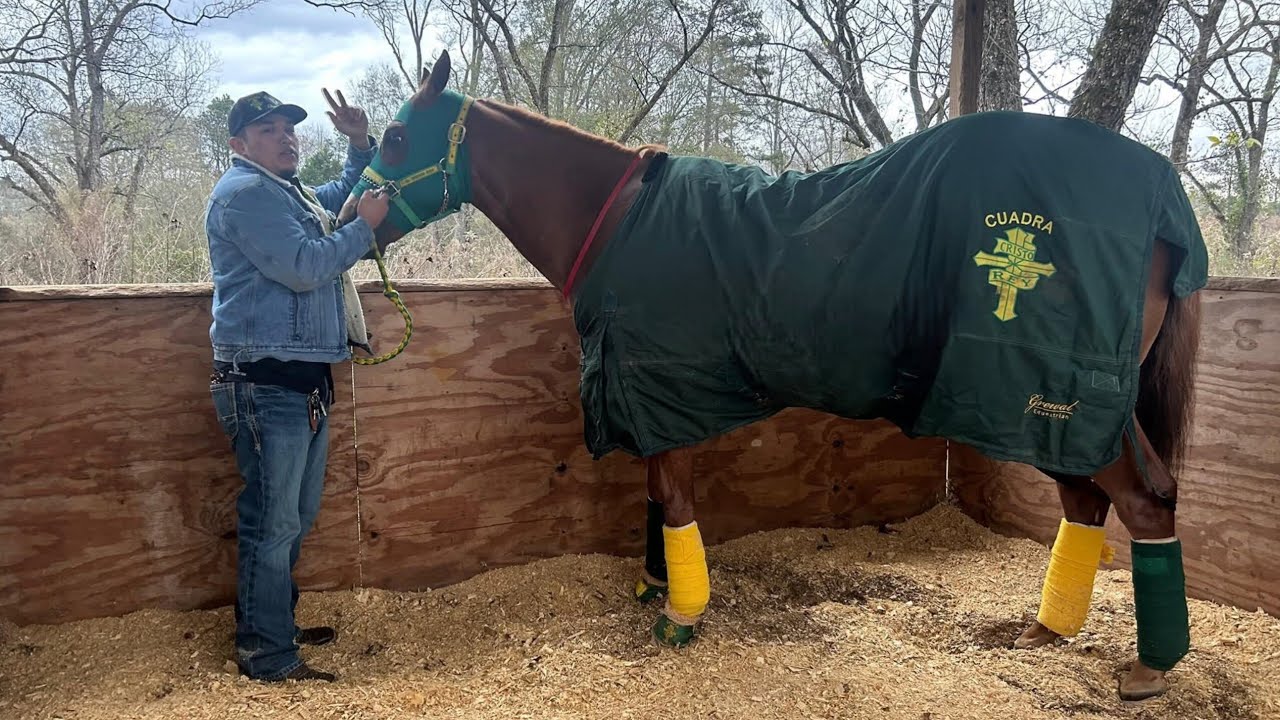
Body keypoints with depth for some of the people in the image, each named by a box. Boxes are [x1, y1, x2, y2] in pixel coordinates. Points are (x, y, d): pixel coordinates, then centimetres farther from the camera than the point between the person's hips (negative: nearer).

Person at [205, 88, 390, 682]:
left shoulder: (289, 192, 20)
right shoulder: (244, 192, -11)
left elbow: (351, 193, 33)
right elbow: (304, 265, -20)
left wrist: (361, 142, 16)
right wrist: (366, 226, -10)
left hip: (305, 380, 11)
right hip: (266, 383, -11)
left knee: (295, 517, 19)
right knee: (272, 522, -4)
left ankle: (274, 624, 33)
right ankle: (267, 657, 6)